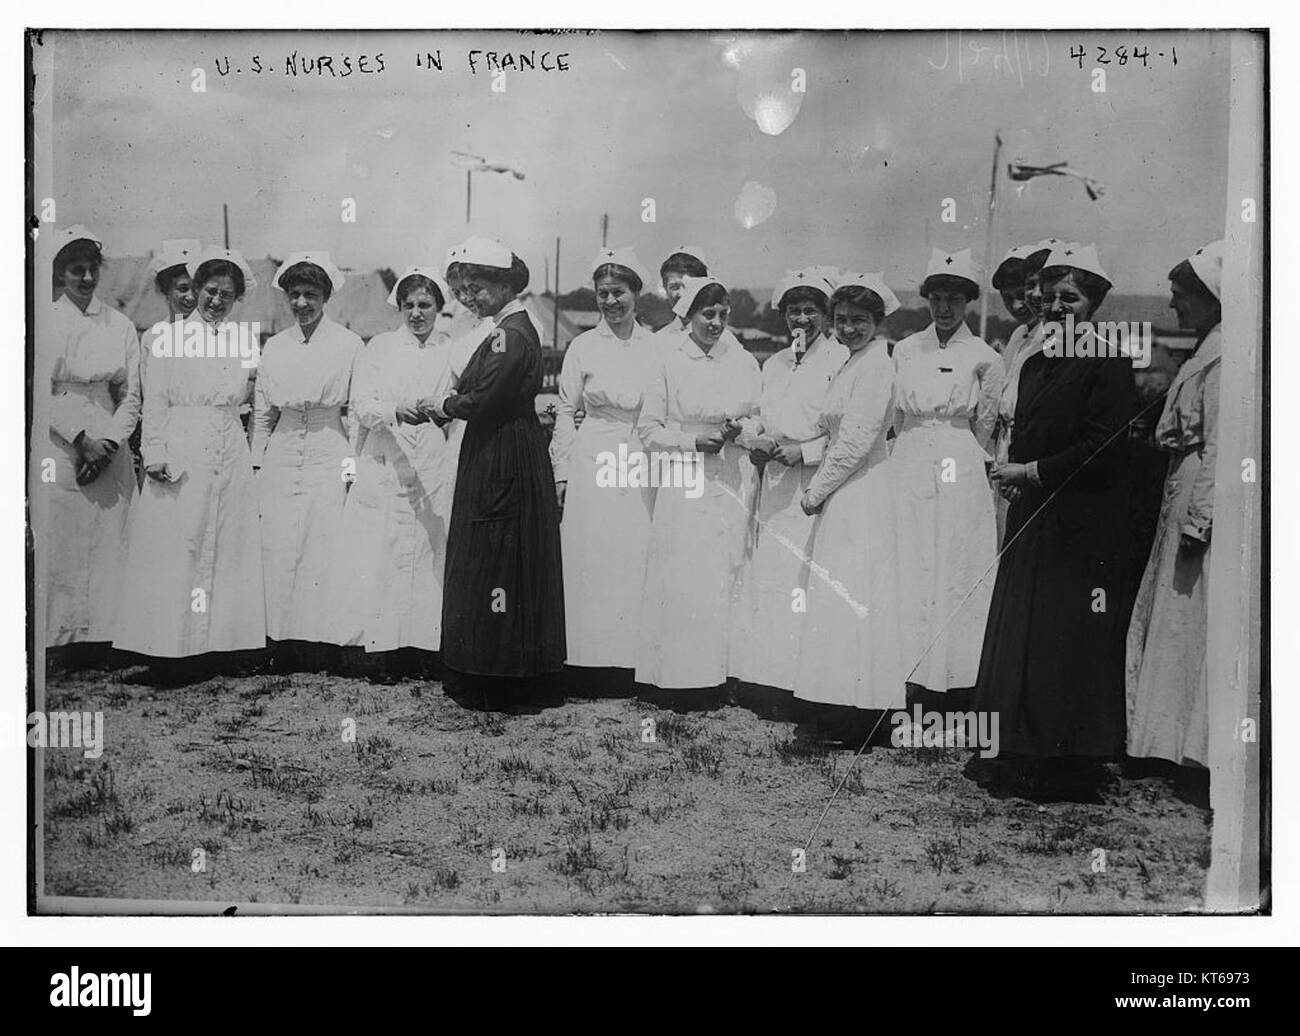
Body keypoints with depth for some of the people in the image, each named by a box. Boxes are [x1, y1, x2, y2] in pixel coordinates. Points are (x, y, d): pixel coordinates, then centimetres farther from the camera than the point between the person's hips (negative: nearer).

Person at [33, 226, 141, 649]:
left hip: (109, 447, 3)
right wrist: (81, 441, -13)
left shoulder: (120, 325, 9)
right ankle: (61, 640, 5)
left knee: (109, 547, 2)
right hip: (57, 445, -3)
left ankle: (105, 635, 8)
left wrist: (108, 444, -8)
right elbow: (42, 394, -5)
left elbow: (131, 396, 6)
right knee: (59, 547, -1)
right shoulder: (43, 322, 1)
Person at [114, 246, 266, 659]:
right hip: (178, 457, -3)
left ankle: (224, 636, 10)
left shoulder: (245, 339, 12)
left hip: (232, 456, 3)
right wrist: (154, 453, -7)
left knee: (229, 547, 4)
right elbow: (155, 400, 2)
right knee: (173, 549, -3)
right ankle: (170, 642, 3)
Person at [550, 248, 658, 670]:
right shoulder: (582, 347, 4)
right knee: (591, 558, 0)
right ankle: (594, 650, 8)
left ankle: (636, 651, 10)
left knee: (639, 559, 0)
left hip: (645, 469, 1)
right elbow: (565, 411, 7)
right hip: (593, 468, -1)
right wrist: (562, 471, 3)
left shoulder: (655, 346, 6)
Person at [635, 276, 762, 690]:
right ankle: (677, 673, 5)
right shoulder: (669, 361, 0)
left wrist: (740, 430, -8)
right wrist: (694, 441, -12)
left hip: (732, 483, 3)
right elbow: (647, 428, 0)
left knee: (727, 576, 1)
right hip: (684, 488, -2)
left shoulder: (744, 362, 9)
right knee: (681, 581, -4)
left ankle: (722, 669, 11)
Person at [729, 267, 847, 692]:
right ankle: (769, 674, 11)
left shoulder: (841, 360, -3)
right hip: (774, 488, 6)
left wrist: (805, 451, -15)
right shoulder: (773, 365, 19)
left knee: (809, 578, -9)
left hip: (817, 489, -6)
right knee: (766, 575, 3)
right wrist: (755, 439, 0)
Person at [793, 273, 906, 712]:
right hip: (842, 492, 10)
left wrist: (816, 491, -10)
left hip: (860, 492, -10)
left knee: (850, 592, -6)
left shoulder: (875, 364, -13)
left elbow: (856, 440, -18)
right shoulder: (854, 363, 16)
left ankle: (857, 690, 1)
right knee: (840, 595, 11)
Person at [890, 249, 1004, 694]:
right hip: (908, 468, 2)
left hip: (962, 472, -2)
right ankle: (908, 667, 9)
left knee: (957, 573, -1)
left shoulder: (984, 358, 1)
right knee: (908, 571, 1)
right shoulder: (904, 351, 8)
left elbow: (984, 428, 8)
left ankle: (954, 669, 6)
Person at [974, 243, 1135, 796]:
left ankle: (1077, 770, 9)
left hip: (1084, 526, -8)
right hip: (1031, 521, 8)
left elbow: (1103, 450, -15)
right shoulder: (1035, 365, 16)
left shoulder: (1109, 364, -8)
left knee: (1073, 645, -2)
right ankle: (1031, 757, 19)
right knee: (1021, 641, 9)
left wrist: (1033, 473, -11)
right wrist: (1013, 473, 0)